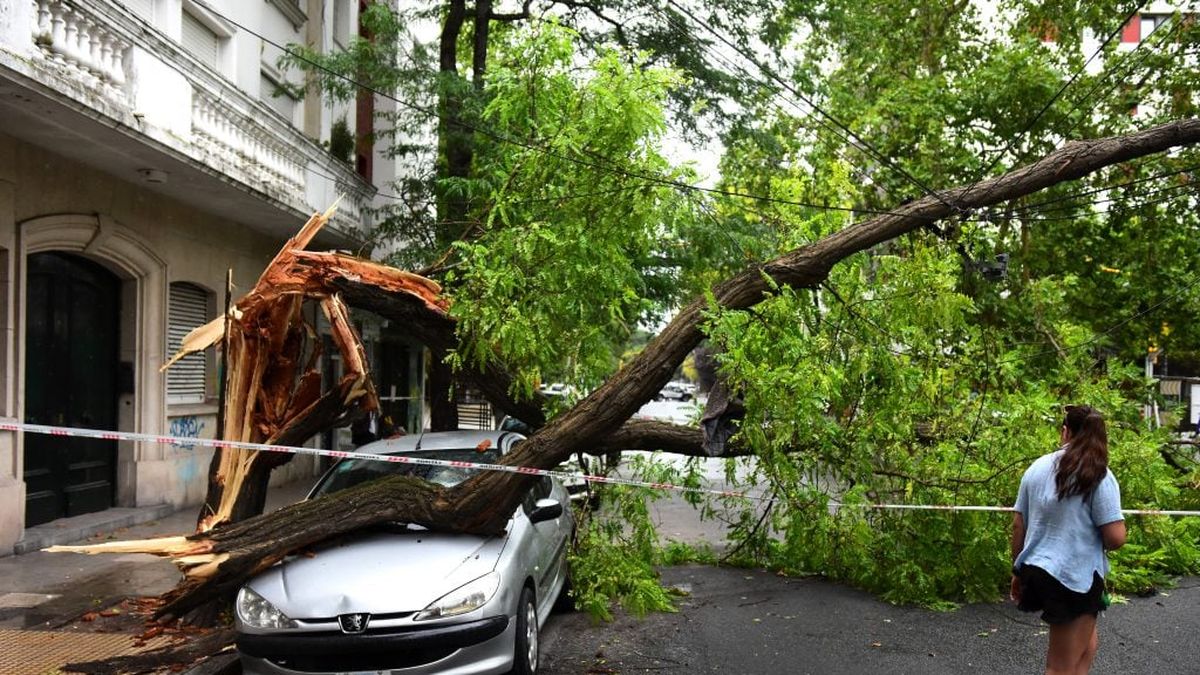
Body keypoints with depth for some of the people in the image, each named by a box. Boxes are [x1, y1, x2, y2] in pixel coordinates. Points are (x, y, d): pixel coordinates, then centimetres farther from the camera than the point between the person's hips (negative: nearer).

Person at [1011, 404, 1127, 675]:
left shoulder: (1037, 468, 3)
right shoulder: (1099, 476, -12)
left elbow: (1018, 525, 7)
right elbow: (1116, 538, -16)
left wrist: (1018, 571, 17)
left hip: (1036, 571, 6)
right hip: (1075, 578, -5)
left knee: (1087, 642, 26)